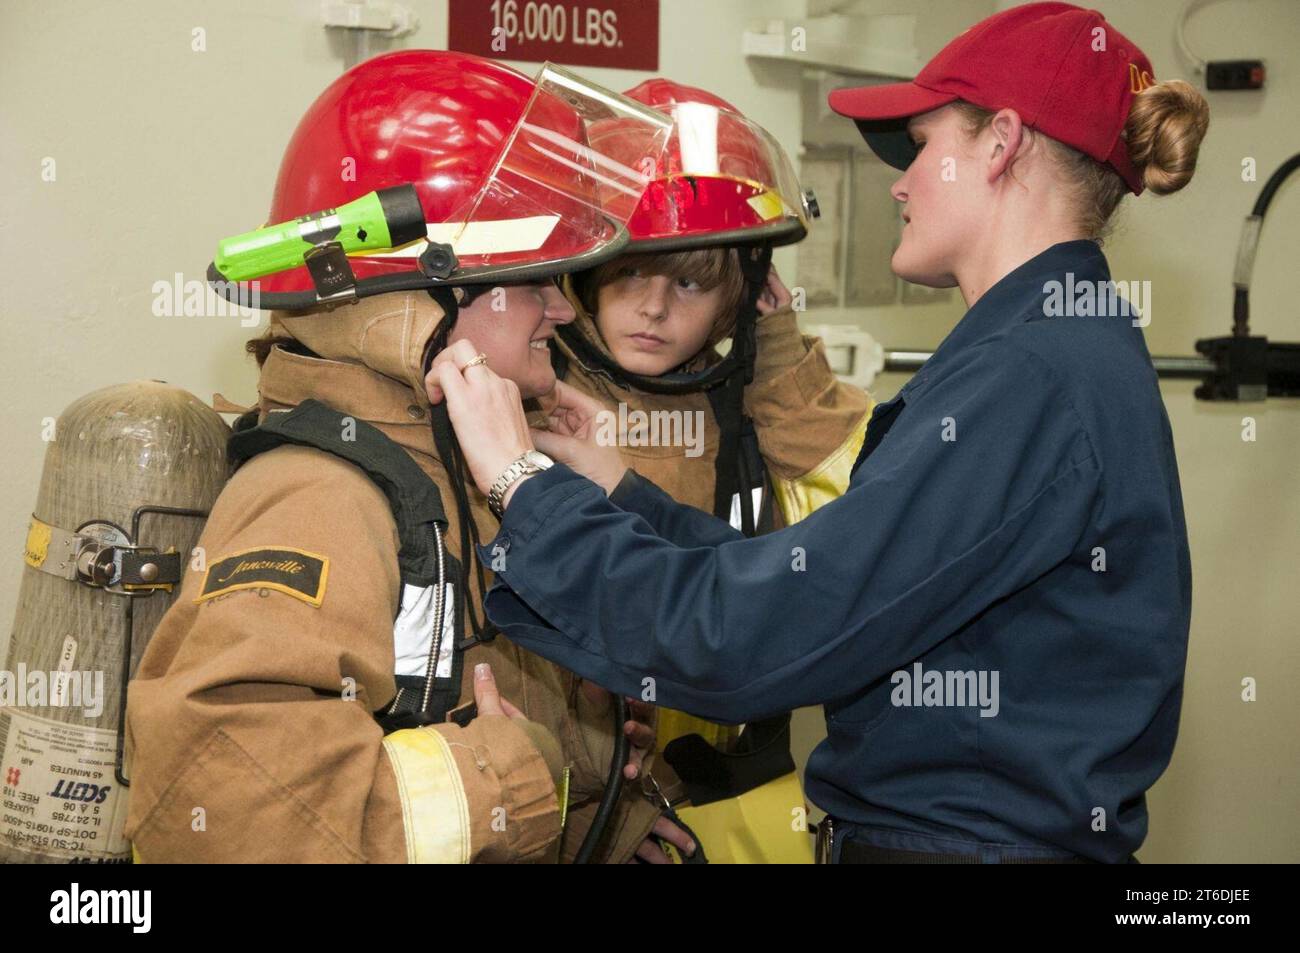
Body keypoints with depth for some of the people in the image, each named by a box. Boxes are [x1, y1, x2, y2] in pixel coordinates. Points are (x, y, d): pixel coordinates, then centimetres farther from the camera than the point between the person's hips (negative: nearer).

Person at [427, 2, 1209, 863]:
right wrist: (614, 490, 11)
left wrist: (525, 484, -13)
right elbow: (836, 590, 9)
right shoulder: (1076, 357, 10)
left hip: (972, 838, -8)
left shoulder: (1031, 378, -21)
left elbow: (749, 635, -24)